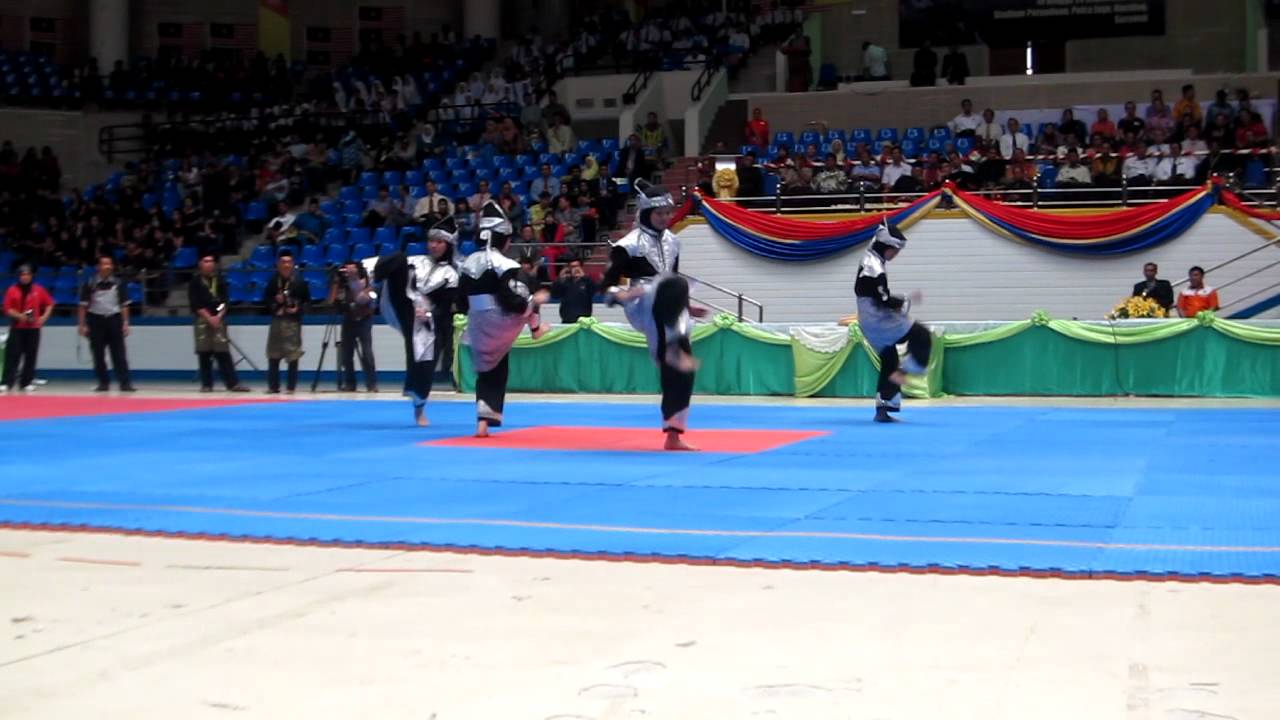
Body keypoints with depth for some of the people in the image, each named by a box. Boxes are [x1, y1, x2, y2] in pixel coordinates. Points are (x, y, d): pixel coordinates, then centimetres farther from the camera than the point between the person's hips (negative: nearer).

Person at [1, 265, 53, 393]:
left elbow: (49, 303, 10)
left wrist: (44, 317, -3)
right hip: (17, 328, -1)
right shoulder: (12, 290, 0)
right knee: (12, 355, -6)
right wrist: (19, 316, -17)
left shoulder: (38, 289, 4)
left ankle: (27, 383, 12)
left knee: (30, 356, 3)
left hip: (33, 328, 1)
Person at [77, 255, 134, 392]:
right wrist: (83, 325, -3)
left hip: (114, 319, 0)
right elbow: (83, 305, 1)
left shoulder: (118, 283, 3)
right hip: (96, 320, 0)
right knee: (98, 355, 4)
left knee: (119, 353, -5)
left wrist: (125, 323, 0)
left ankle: (125, 382, -7)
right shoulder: (90, 284, -2)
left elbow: (124, 304, 6)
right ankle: (103, 383, 13)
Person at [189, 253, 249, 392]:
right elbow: (196, 303, -5)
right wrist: (209, 317, -12)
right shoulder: (195, 282, 1)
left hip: (218, 318, 2)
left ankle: (233, 383, -7)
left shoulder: (219, 280, 10)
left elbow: (224, 301, 7)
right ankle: (206, 384, 7)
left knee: (223, 352, -3)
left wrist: (218, 316, -8)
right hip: (202, 319, -2)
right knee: (204, 353, -1)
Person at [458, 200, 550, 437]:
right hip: (501, 327, -6)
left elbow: (462, 303, 12)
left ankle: (483, 421, 8)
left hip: (479, 329, 7)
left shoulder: (469, 263, 7)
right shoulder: (505, 266, -16)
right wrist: (534, 301, -3)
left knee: (488, 373, 14)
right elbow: (512, 302, -20)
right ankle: (536, 328, 42)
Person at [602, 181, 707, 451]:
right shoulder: (631, 243, -7)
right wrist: (621, 295, -28)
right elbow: (609, 282, -9)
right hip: (642, 309, -7)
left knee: (679, 370, 1)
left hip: (667, 315, 7)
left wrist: (684, 307, 20)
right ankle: (673, 350, -42)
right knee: (676, 285, -38)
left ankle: (673, 435, 10)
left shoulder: (672, 241, 14)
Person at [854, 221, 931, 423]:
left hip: (871, 322, 10)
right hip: (878, 321, -10)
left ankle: (882, 409, 11)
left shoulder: (869, 262, 14)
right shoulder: (875, 268, -19)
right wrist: (906, 302, -10)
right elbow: (883, 300, -23)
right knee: (922, 336, -8)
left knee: (889, 362, 12)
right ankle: (901, 373, -7)